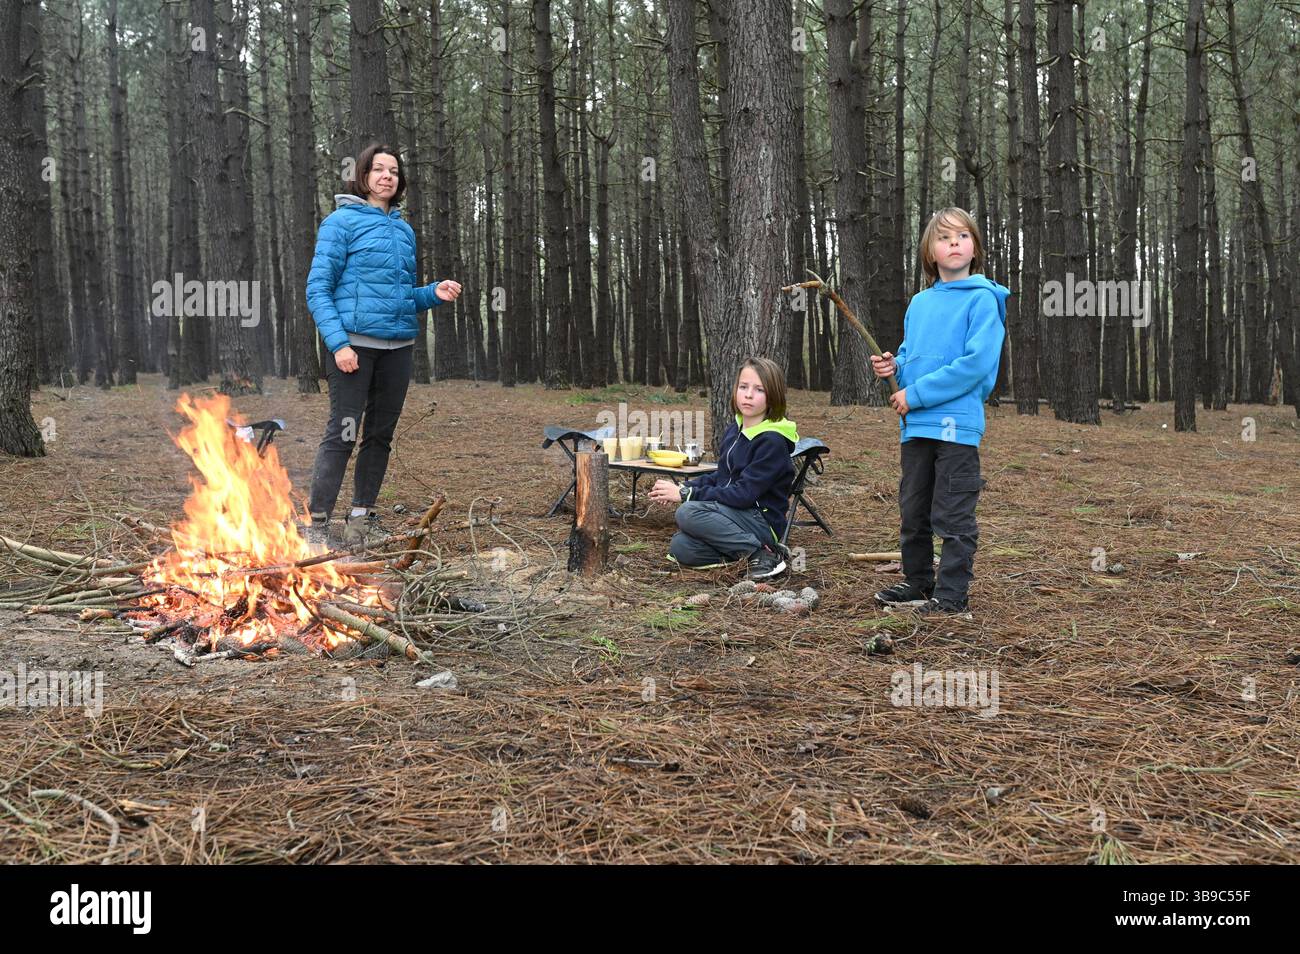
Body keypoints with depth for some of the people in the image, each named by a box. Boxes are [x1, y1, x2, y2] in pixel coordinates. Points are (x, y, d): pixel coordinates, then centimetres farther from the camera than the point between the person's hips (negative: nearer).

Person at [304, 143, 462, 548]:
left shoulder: (404, 230, 17)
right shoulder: (342, 221, -1)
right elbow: (318, 290, -6)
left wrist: (434, 292, 2)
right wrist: (338, 343, -18)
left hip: (398, 345, 6)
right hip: (354, 343, -6)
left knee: (380, 435, 9)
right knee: (342, 434, -9)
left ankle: (361, 520, 19)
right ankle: (318, 525, -4)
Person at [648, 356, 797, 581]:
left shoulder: (772, 442, -17)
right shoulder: (734, 431, 9)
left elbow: (743, 494, -22)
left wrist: (687, 494, -18)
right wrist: (683, 487, -1)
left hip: (763, 523, -7)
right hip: (733, 515, 7)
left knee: (688, 513, -27)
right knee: (680, 547, -15)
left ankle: (761, 553, -17)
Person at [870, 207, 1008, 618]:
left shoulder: (982, 299, -8)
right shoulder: (919, 303, 13)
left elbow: (976, 362, -18)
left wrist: (916, 394, -16)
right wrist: (894, 365, -1)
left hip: (957, 425, -7)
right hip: (915, 425, 7)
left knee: (953, 517, -2)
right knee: (913, 513, 16)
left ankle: (953, 596, 5)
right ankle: (918, 582, 29)